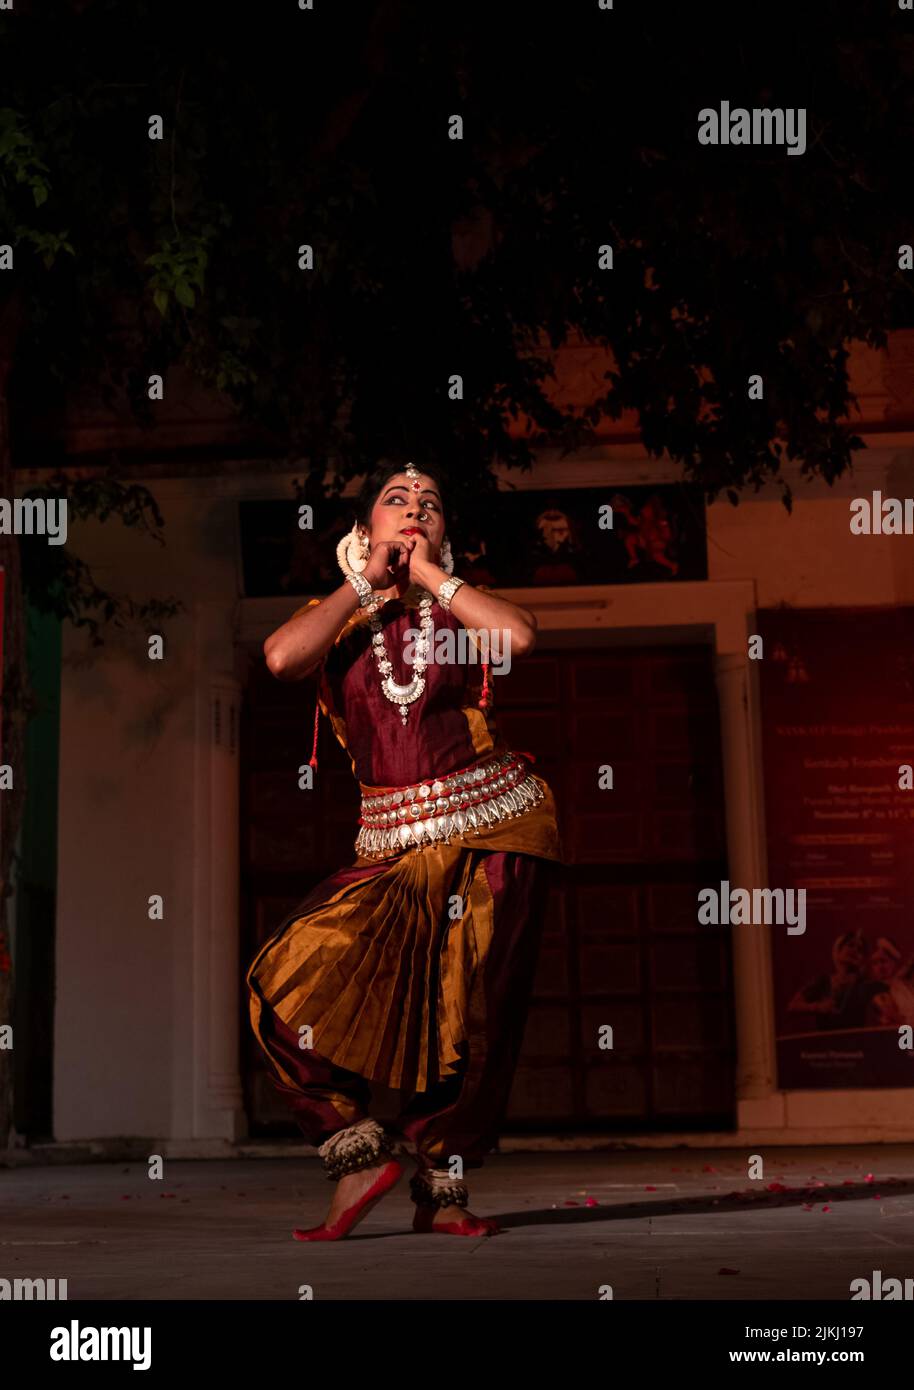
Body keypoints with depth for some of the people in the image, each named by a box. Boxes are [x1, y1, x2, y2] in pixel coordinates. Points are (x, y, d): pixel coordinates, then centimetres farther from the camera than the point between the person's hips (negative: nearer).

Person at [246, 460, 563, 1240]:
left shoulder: (460, 608, 9)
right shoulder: (340, 616, 10)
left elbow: (520, 635, -15)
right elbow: (281, 658, -14)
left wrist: (430, 574, -3)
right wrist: (367, 584, -3)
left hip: (497, 830, 0)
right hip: (395, 844, 1)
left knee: (473, 1017, -2)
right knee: (291, 983, -17)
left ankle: (441, 1190, 15)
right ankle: (360, 1151, -1)